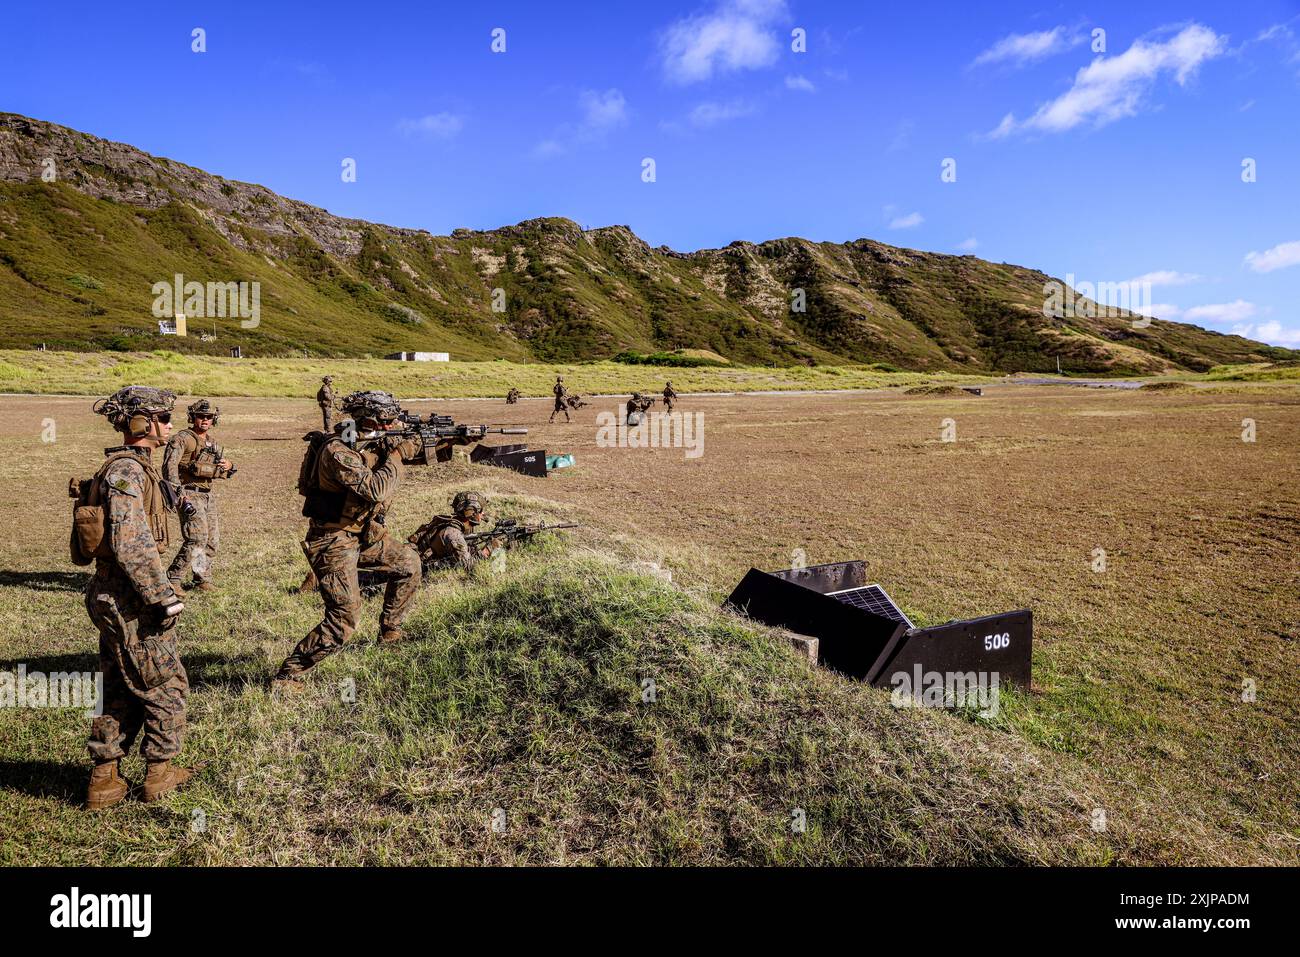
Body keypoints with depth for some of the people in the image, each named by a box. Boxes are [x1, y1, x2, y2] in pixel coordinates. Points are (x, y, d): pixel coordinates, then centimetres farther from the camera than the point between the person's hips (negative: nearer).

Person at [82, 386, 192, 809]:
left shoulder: (131, 467, 12)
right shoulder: (127, 472, -19)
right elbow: (131, 545, -27)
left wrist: (157, 591, 24)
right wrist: (164, 597, -22)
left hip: (113, 599, 10)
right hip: (131, 602, -10)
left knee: (121, 692, 17)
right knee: (166, 687, 6)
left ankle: (105, 779, 25)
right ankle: (159, 774, 19)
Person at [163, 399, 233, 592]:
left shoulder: (212, 442, 15)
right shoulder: (181, 439, -7)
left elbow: (221, 471, 24)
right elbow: (169, 467, -16)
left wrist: (228, 466, -2)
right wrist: (180, 495, -24)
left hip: (209, 495, 8)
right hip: (190, 494, -8)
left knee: (212, 540, 10)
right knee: (197, 539, -17)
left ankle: (203, 579, 23)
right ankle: (173, 578, -6)